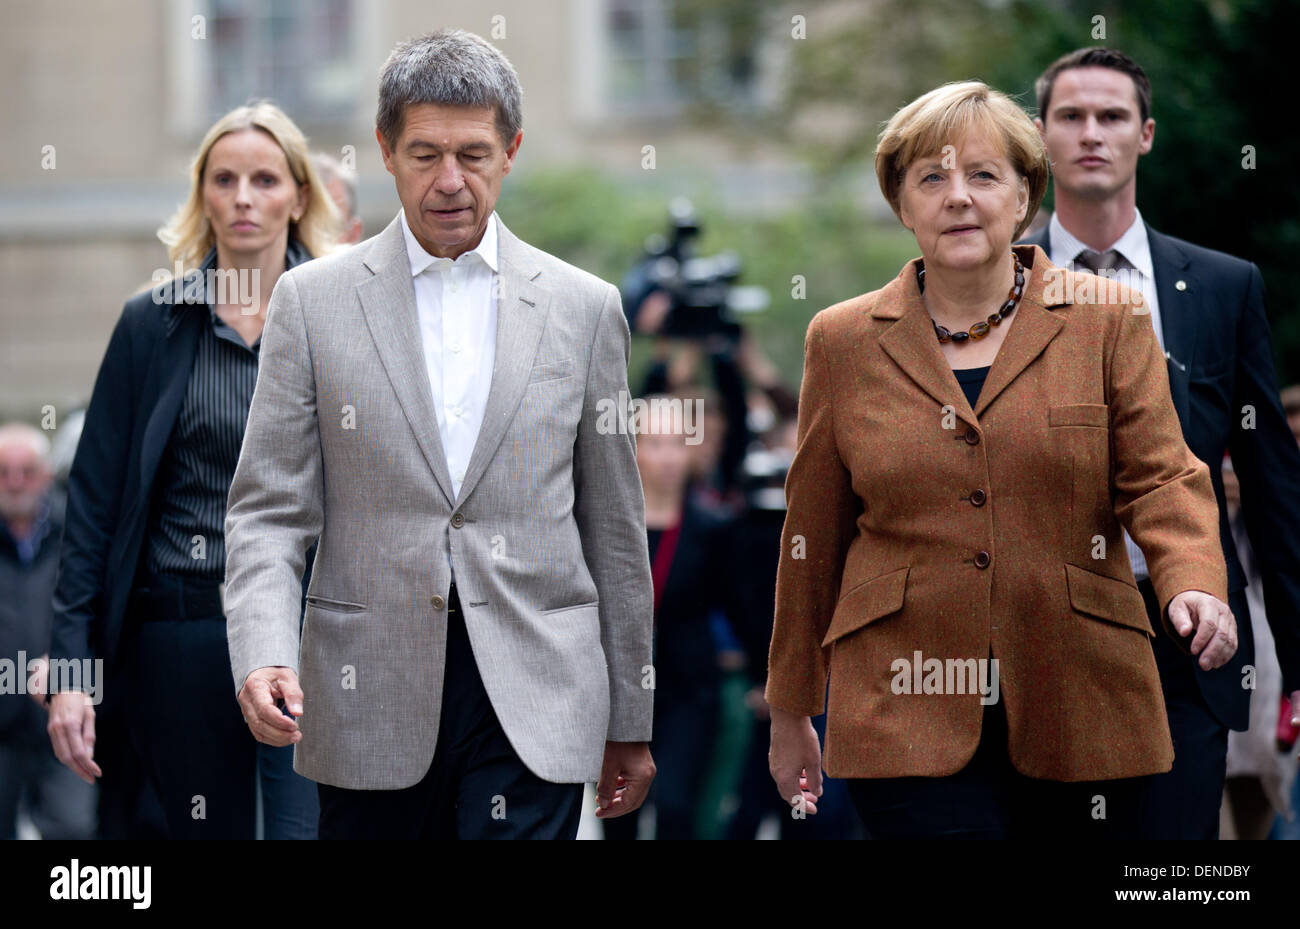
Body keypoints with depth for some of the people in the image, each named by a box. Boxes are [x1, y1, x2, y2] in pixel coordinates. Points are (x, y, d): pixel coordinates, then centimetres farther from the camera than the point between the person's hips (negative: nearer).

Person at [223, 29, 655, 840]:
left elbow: (614, 524, 12)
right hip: (372, 702, 0)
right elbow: (269, 511, 3)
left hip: (533, 701, 0)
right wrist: (264, 653, -16)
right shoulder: (315, 301, 5)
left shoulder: (583, 307, 8)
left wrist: (630, 721, 13)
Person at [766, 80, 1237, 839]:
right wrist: (791, 713, 16)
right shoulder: (843, 342, 8)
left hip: (1077, 712, 1)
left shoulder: (1108, 324, 6)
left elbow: (1162, 479, 0)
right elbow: (813, 540, 13)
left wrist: (1193, 582, -22)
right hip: (907, 715, -1)